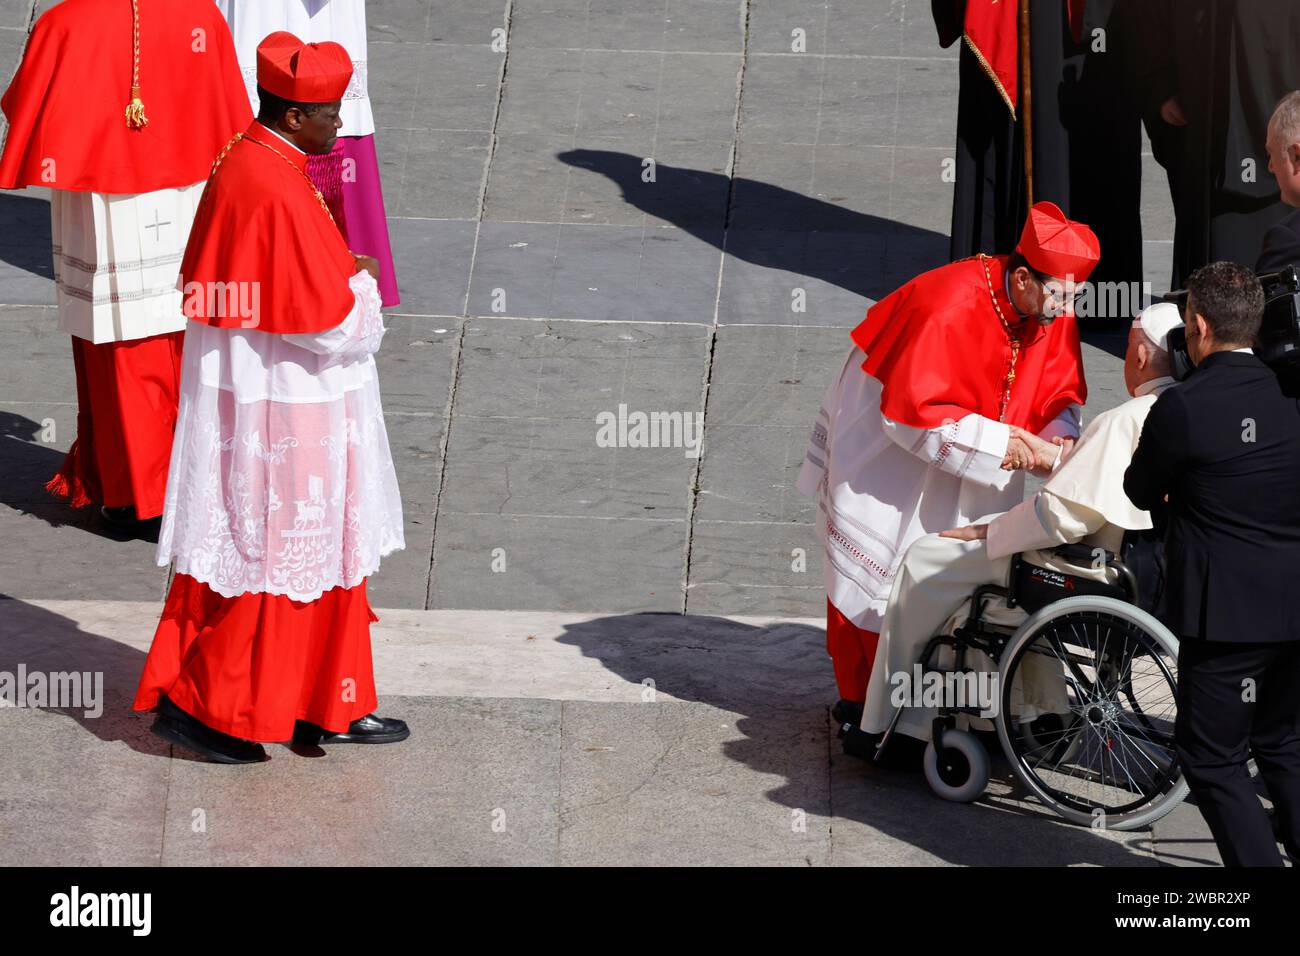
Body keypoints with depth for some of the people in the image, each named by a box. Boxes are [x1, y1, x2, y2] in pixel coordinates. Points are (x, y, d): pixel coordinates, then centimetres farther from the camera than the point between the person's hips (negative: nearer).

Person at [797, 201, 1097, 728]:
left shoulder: (1053, 312, -14)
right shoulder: (950, 304, -35)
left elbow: (1060, 390, -1)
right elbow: (912, 410, -32)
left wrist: (1060, 434, -23)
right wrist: (995, 441, -35)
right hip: (888, 453, -6)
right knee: (875, 566, 3)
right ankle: (859, 699, 16)